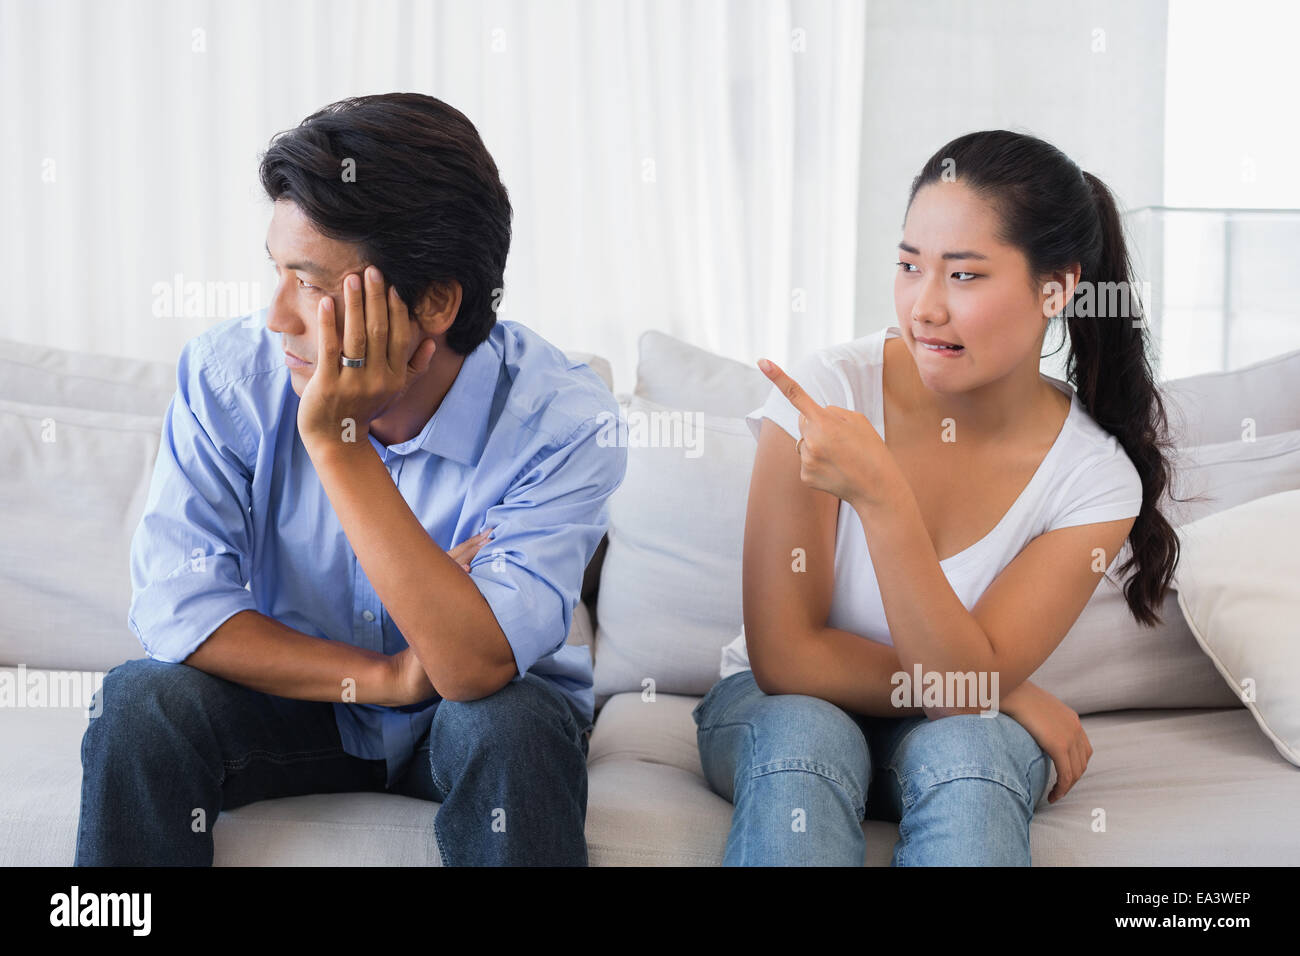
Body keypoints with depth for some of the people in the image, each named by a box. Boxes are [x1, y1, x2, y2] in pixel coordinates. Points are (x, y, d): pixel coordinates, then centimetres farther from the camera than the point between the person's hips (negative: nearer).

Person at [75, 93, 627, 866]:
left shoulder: (563, 421, -25)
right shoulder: (229, 375, -16)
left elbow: (477, 668, -34)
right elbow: (176, 607, -19)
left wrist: (338, 440, -37)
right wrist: (386, 677, -26)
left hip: (468, 718, -2)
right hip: (296, 700, 2)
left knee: (515, 724, -35)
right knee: (144, 705, -26)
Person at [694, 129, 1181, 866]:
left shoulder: (1096, 478, -13)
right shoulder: (830, 390, -18)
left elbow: (965, 681, -23)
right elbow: (783, 656, -17)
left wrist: (880, 493, -35)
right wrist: (1011, 698, -17)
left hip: (959, 732, 1)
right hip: (776, 707, 0)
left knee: (964, 747, -33)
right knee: (803, 733, -34)